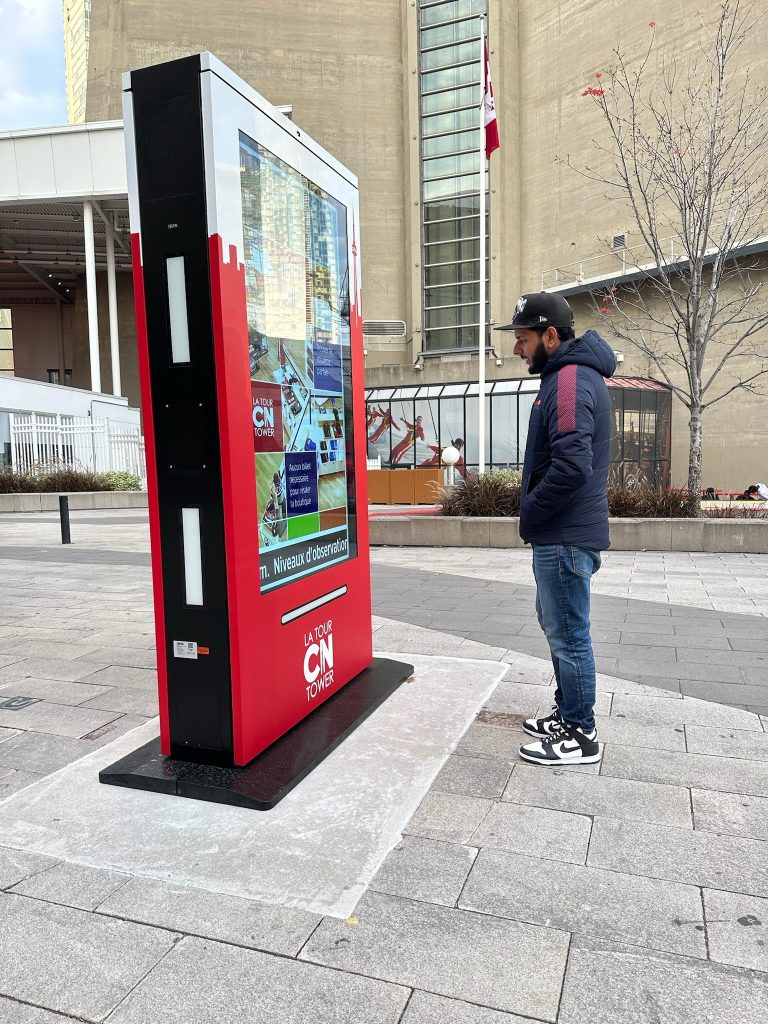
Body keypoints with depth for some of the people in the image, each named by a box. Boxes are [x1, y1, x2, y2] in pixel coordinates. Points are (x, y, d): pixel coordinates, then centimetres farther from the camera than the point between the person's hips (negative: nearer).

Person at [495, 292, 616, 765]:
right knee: (557, 624, 20)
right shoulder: (572, 375, 16)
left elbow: (571, 466, -28)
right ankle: (568, 714, 35)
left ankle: (581, 735, 16)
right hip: (564, 532, 11)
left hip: (566, 536, -11)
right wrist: (536, 516, 14)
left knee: (569, 635, 1)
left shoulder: (569, 380, -18)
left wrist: (530, 514, -14)